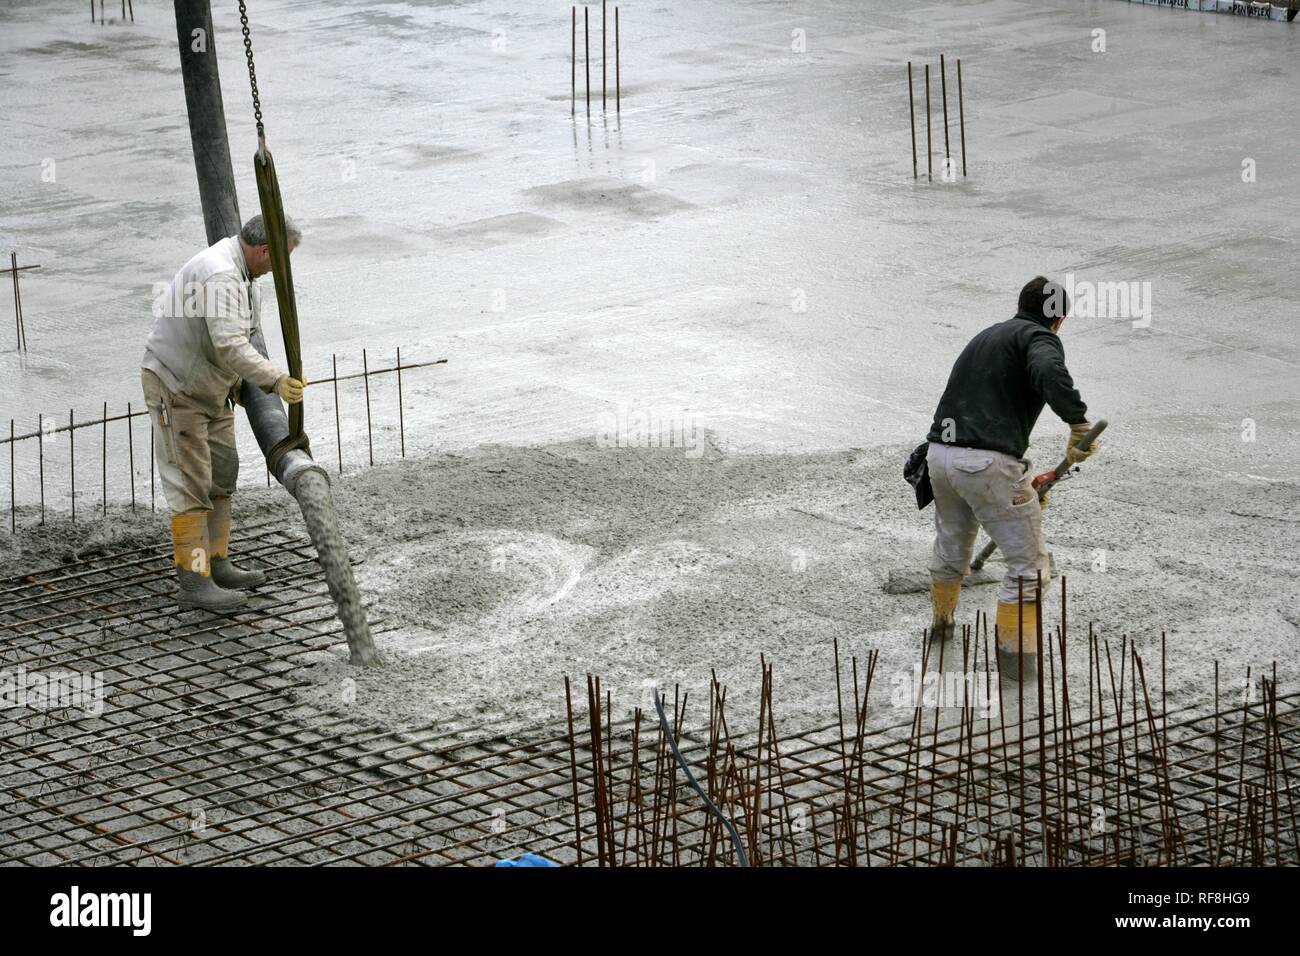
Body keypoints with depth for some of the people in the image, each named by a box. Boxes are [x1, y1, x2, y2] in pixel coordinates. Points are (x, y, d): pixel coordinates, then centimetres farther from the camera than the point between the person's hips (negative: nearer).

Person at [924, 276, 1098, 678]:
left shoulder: (987, 336, 27)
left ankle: (941, 620, 51)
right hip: (987, 463, -8)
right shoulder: (1041, 338, 1)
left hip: (940, 452, 8)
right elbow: (1049, 373, -25)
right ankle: (1014, 657, 2)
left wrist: (1020, 478, 39)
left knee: (951, 547, 32)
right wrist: (1079, 423, -17)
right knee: (1029, 564, 3)